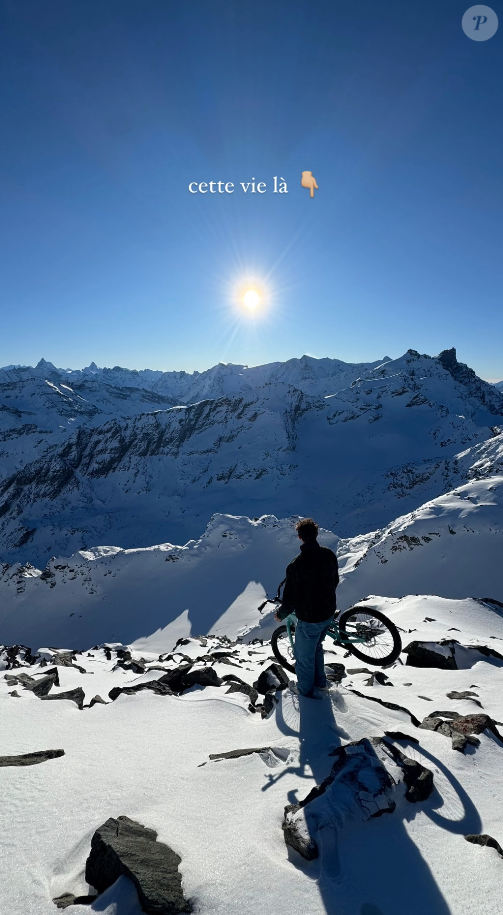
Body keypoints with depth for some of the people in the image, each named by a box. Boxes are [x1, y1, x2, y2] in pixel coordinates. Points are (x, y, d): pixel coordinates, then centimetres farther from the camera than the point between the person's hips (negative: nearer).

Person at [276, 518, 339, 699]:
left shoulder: (296, 566, -30)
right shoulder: (329, 554, -11)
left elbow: (290, 601, -23)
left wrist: (280, 614, -2)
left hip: (309, 619, -6)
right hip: (328, 613, 6)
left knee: (304, 656, 20)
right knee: (316, 647, 32)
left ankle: (307, 689, 42)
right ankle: (320, 681, 50)